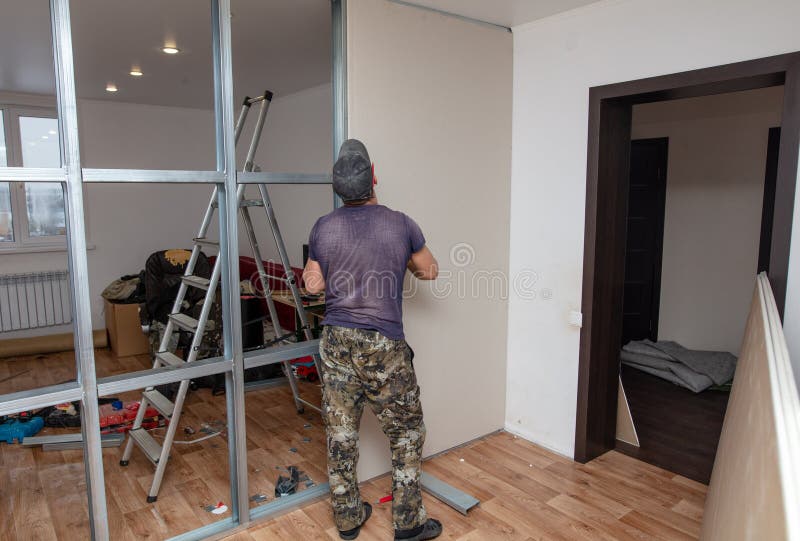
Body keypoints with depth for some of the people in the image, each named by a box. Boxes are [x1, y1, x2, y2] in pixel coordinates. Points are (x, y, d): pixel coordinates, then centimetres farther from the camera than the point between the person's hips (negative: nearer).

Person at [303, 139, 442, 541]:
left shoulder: (323, 228, -2)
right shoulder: (400, 225, -7)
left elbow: (313, 285, 7)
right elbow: (429, 271, 7)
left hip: (337, 341, 3)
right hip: (384, 345, -3)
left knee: (341, 434, 14)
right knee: (406, 432, 13)